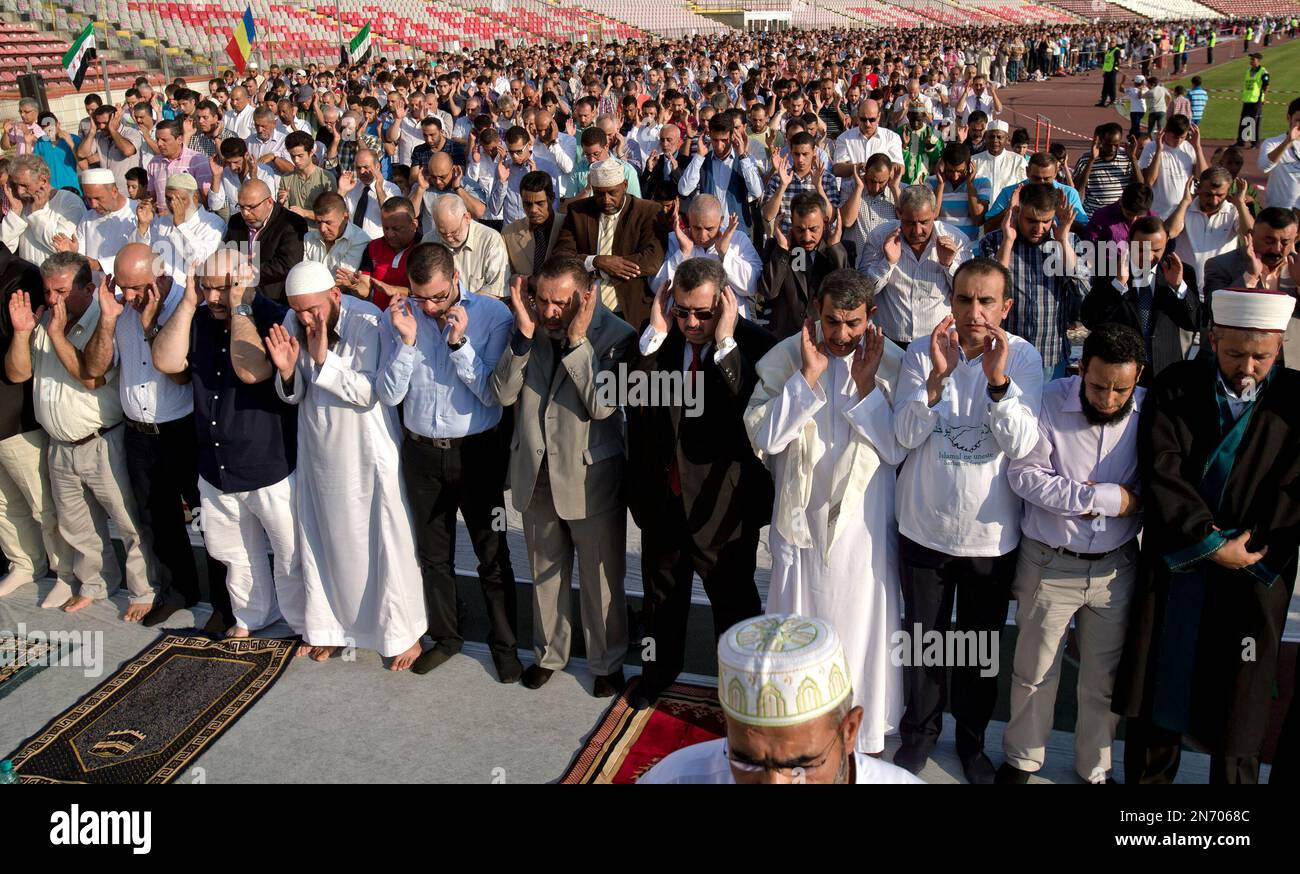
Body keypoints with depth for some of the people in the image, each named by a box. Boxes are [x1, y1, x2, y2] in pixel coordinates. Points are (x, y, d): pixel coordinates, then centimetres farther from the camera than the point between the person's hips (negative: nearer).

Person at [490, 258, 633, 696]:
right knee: (545, 572, 20)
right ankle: (548, 653, 40)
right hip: (535, 473, 4)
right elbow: (504, 393, -8)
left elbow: (603, 405, -24)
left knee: (601, 578, 9)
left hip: (591, 476, -4)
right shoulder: (528, 327, -1)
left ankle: (607, 663, 30)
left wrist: (577, 341, -27)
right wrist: (524, 336, -18)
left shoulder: (616, 335, -15)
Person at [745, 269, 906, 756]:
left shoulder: (891, 362, -8)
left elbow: (898, 449, -11)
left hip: (863, 521, -1)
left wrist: (867, 385, -20)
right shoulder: (786, 357, -7)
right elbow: (765, 436, -14)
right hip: (801, 517, 1)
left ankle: (862, 730, 31)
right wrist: (808, 376, -19)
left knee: (862, 626, 10)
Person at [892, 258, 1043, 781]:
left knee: (981, 643, 16)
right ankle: (921, 728, 39)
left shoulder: (1024, 358, -9)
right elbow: (906, 435, -15)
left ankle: (971, 739, 39)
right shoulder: (923, 353, -8)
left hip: (991, 534, 0)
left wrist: (998, 380, -31)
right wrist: (938, 376, -28)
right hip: (925, 527, 0)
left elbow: (1021, 445, -18)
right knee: (923, 637, 16)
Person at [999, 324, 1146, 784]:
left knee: (1105, 677, 16)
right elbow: (1023, 473, -19)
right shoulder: (1049, 402, -13)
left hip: (1115, 568, 2)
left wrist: (1133, 502, -19)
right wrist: (1103, 498, -19)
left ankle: (1095, 767, 38)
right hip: (1049, 564, -2)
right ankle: (1022, 758, 36)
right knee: (1034, 671, 13)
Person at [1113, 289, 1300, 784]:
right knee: (1158, 691, 11)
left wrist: (1245, 550, -12)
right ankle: (1146, 776, 27)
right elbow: (1161, 471, -9)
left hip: (1253, 576, 0)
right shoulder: (1176, 388, -1)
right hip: (1173, 566, 1)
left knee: (1237, 704, 9)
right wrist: (1211, 543, -15)